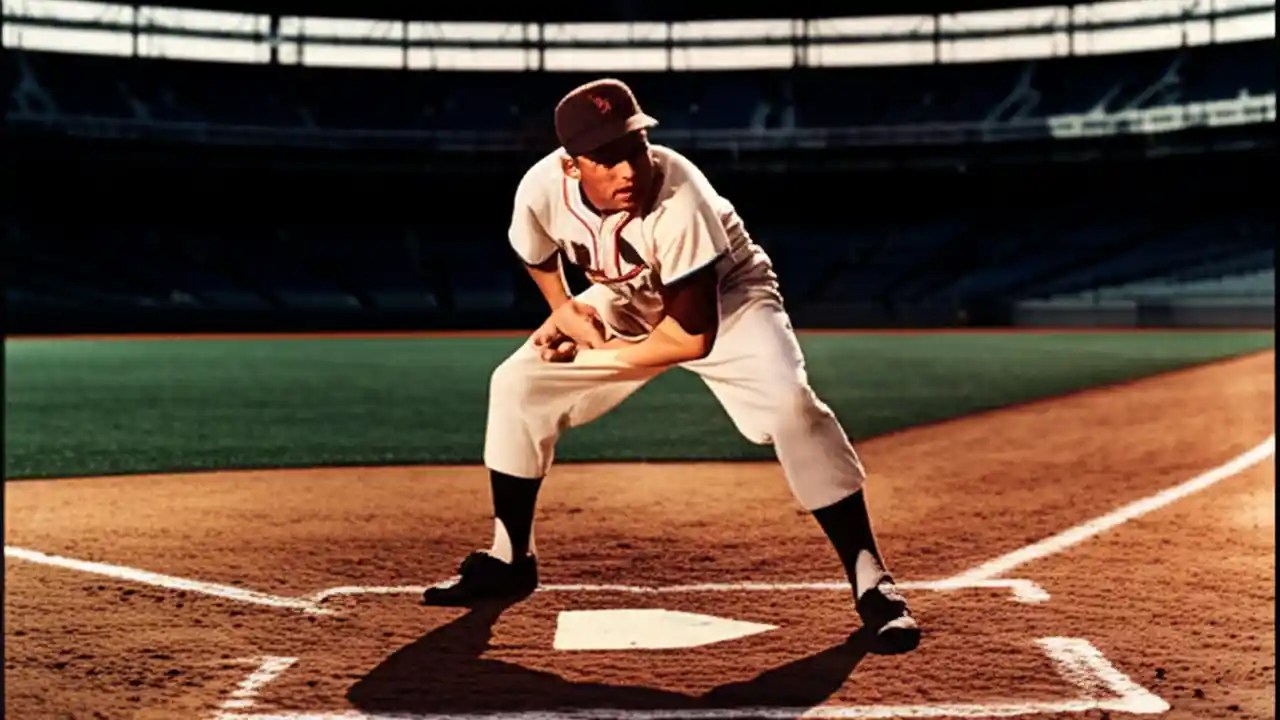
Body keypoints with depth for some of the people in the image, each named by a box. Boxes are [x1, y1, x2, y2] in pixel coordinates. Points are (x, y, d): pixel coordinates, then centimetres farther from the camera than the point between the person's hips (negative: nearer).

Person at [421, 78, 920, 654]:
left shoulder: (678, 197, -38)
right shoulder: (542, 189, -24)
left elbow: (694, 335, -31)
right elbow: (537, 254, 4)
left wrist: (595, 353, -21)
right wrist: (562, 308, -11)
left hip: (724, 296, -5)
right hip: (627, 301, 5)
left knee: (789, 404, -30)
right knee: (516, 385, -2)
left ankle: (868, 578, -17)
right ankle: (509, 559, 15)